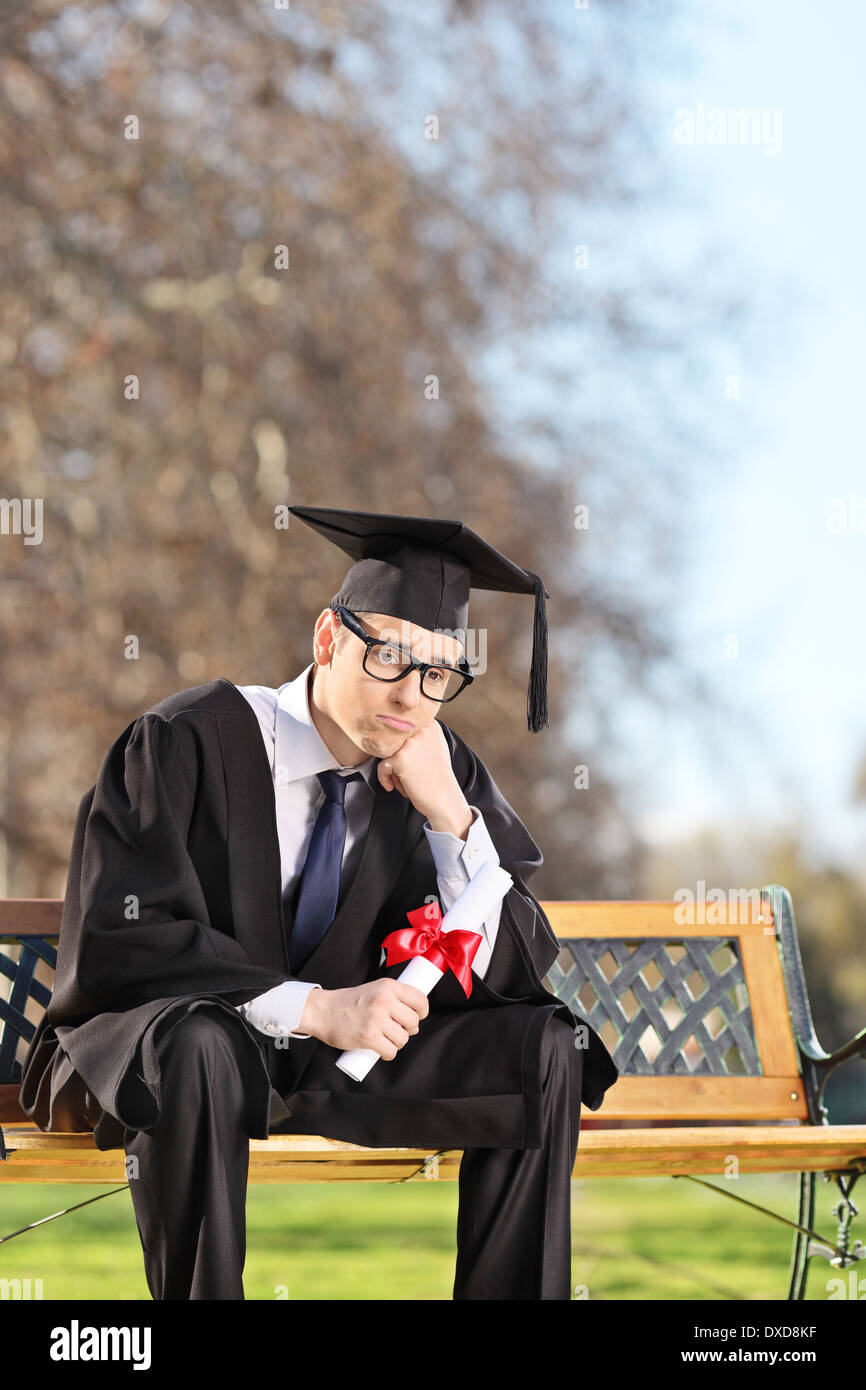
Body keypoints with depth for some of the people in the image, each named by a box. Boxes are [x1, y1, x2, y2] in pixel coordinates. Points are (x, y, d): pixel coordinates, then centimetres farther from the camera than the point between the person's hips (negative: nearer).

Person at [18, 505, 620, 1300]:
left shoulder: (439, 772, -2)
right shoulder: (189, 743, -17)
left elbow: (518, 973, -5)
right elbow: (116, 938, -24)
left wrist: (449, 815, -19)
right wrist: (315, 1008, -31)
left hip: (340, 1051, 5)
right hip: (153, 1046, -5)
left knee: (546, 1048, -12)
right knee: (198, 1044, -38)